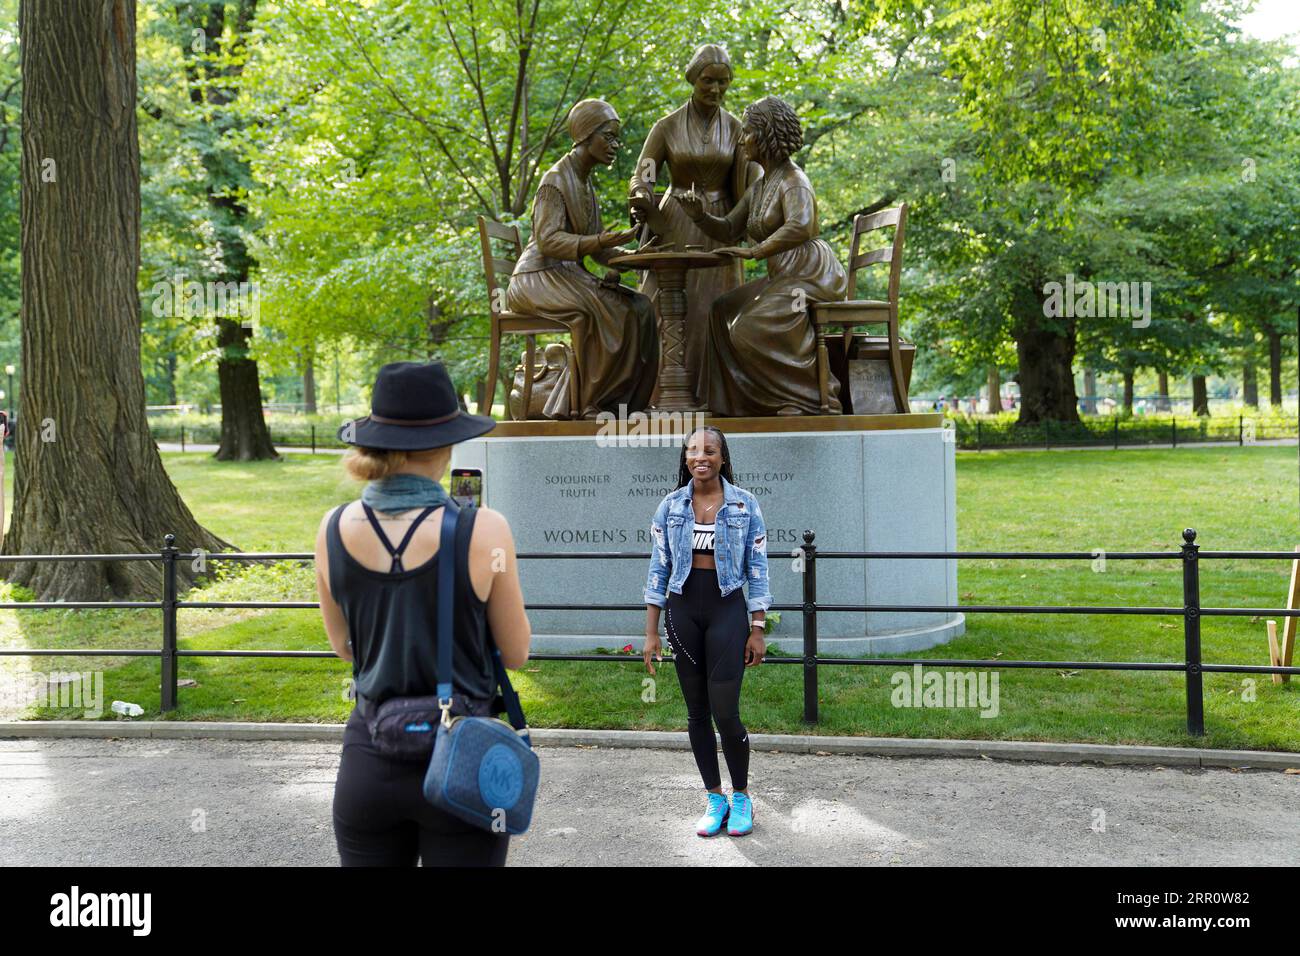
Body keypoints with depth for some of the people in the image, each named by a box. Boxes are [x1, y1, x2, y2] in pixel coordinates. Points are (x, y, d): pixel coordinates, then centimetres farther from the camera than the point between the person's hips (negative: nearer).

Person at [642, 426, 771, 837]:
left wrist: (758, 629, -3)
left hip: (727, 610, -2)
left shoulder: (745, 505, -2)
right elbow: (659, 570, 6)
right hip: (682, 611, 3)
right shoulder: (670, 506, 3)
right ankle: (715, 799, 19)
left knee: (725, 713, -7)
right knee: (696, 711, 7)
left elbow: (757, 570, 0)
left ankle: (741, 796, 14)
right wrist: (651, 632, 3)